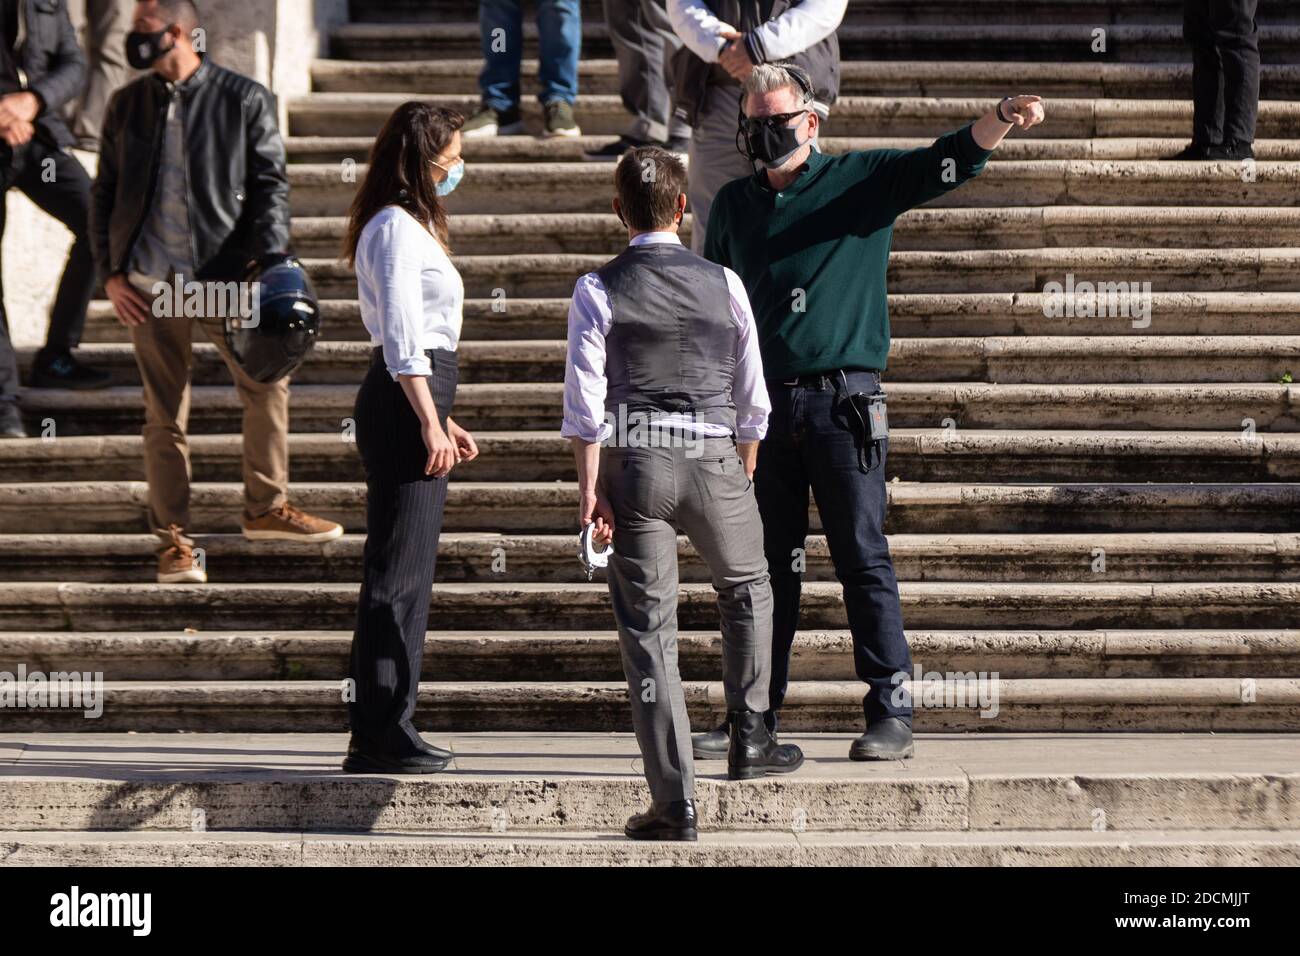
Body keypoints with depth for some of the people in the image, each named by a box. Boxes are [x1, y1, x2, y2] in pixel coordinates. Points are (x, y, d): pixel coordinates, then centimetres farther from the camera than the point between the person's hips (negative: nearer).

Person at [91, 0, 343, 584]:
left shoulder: (244, 100, 0)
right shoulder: (126, 106, 8)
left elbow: (270, 187, -2)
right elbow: (105, 195, 13)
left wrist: (266, 266, -15)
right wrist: (110, 274, 3)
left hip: (225, 275, -1)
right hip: (149, 283, 1)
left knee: (267, 384, 3)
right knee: (165, 415, 3)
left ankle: (265, 509, 22)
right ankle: (173, 541, 10)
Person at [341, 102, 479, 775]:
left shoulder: (411, 226, 21)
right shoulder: (397, 228, -11)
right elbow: (402, 337, -19)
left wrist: (440, 419, 25)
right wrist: (429, 422, -22)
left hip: (414, 402, 11)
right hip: (405, 404, -11)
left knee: (403, 573, 11)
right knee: (399, 574, -9)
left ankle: (380, 732, 15)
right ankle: (381, 735, -7)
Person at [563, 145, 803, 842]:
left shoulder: (599, 290, -1)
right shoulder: (723, 285, 5)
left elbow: (587, 399, -7)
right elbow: (752, 399, 8)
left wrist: (590, 491, -4)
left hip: (634, 463, -1)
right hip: (715, 460, 1)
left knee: (648, 631, 2)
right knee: (746, 586, 29)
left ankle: (674, 800, 0)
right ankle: (748, 737, 28)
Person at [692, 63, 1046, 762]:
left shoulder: (865, 180, 4)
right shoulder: (733, 205, 15)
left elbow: (951, 160, -10)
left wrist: (1001, 122, -29)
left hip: (842, 398, -4)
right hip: (762, 405, 4)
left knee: (863, 559, -5)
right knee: (763, 565, 7)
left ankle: (891, 712, -2)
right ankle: (754, 717, 13)